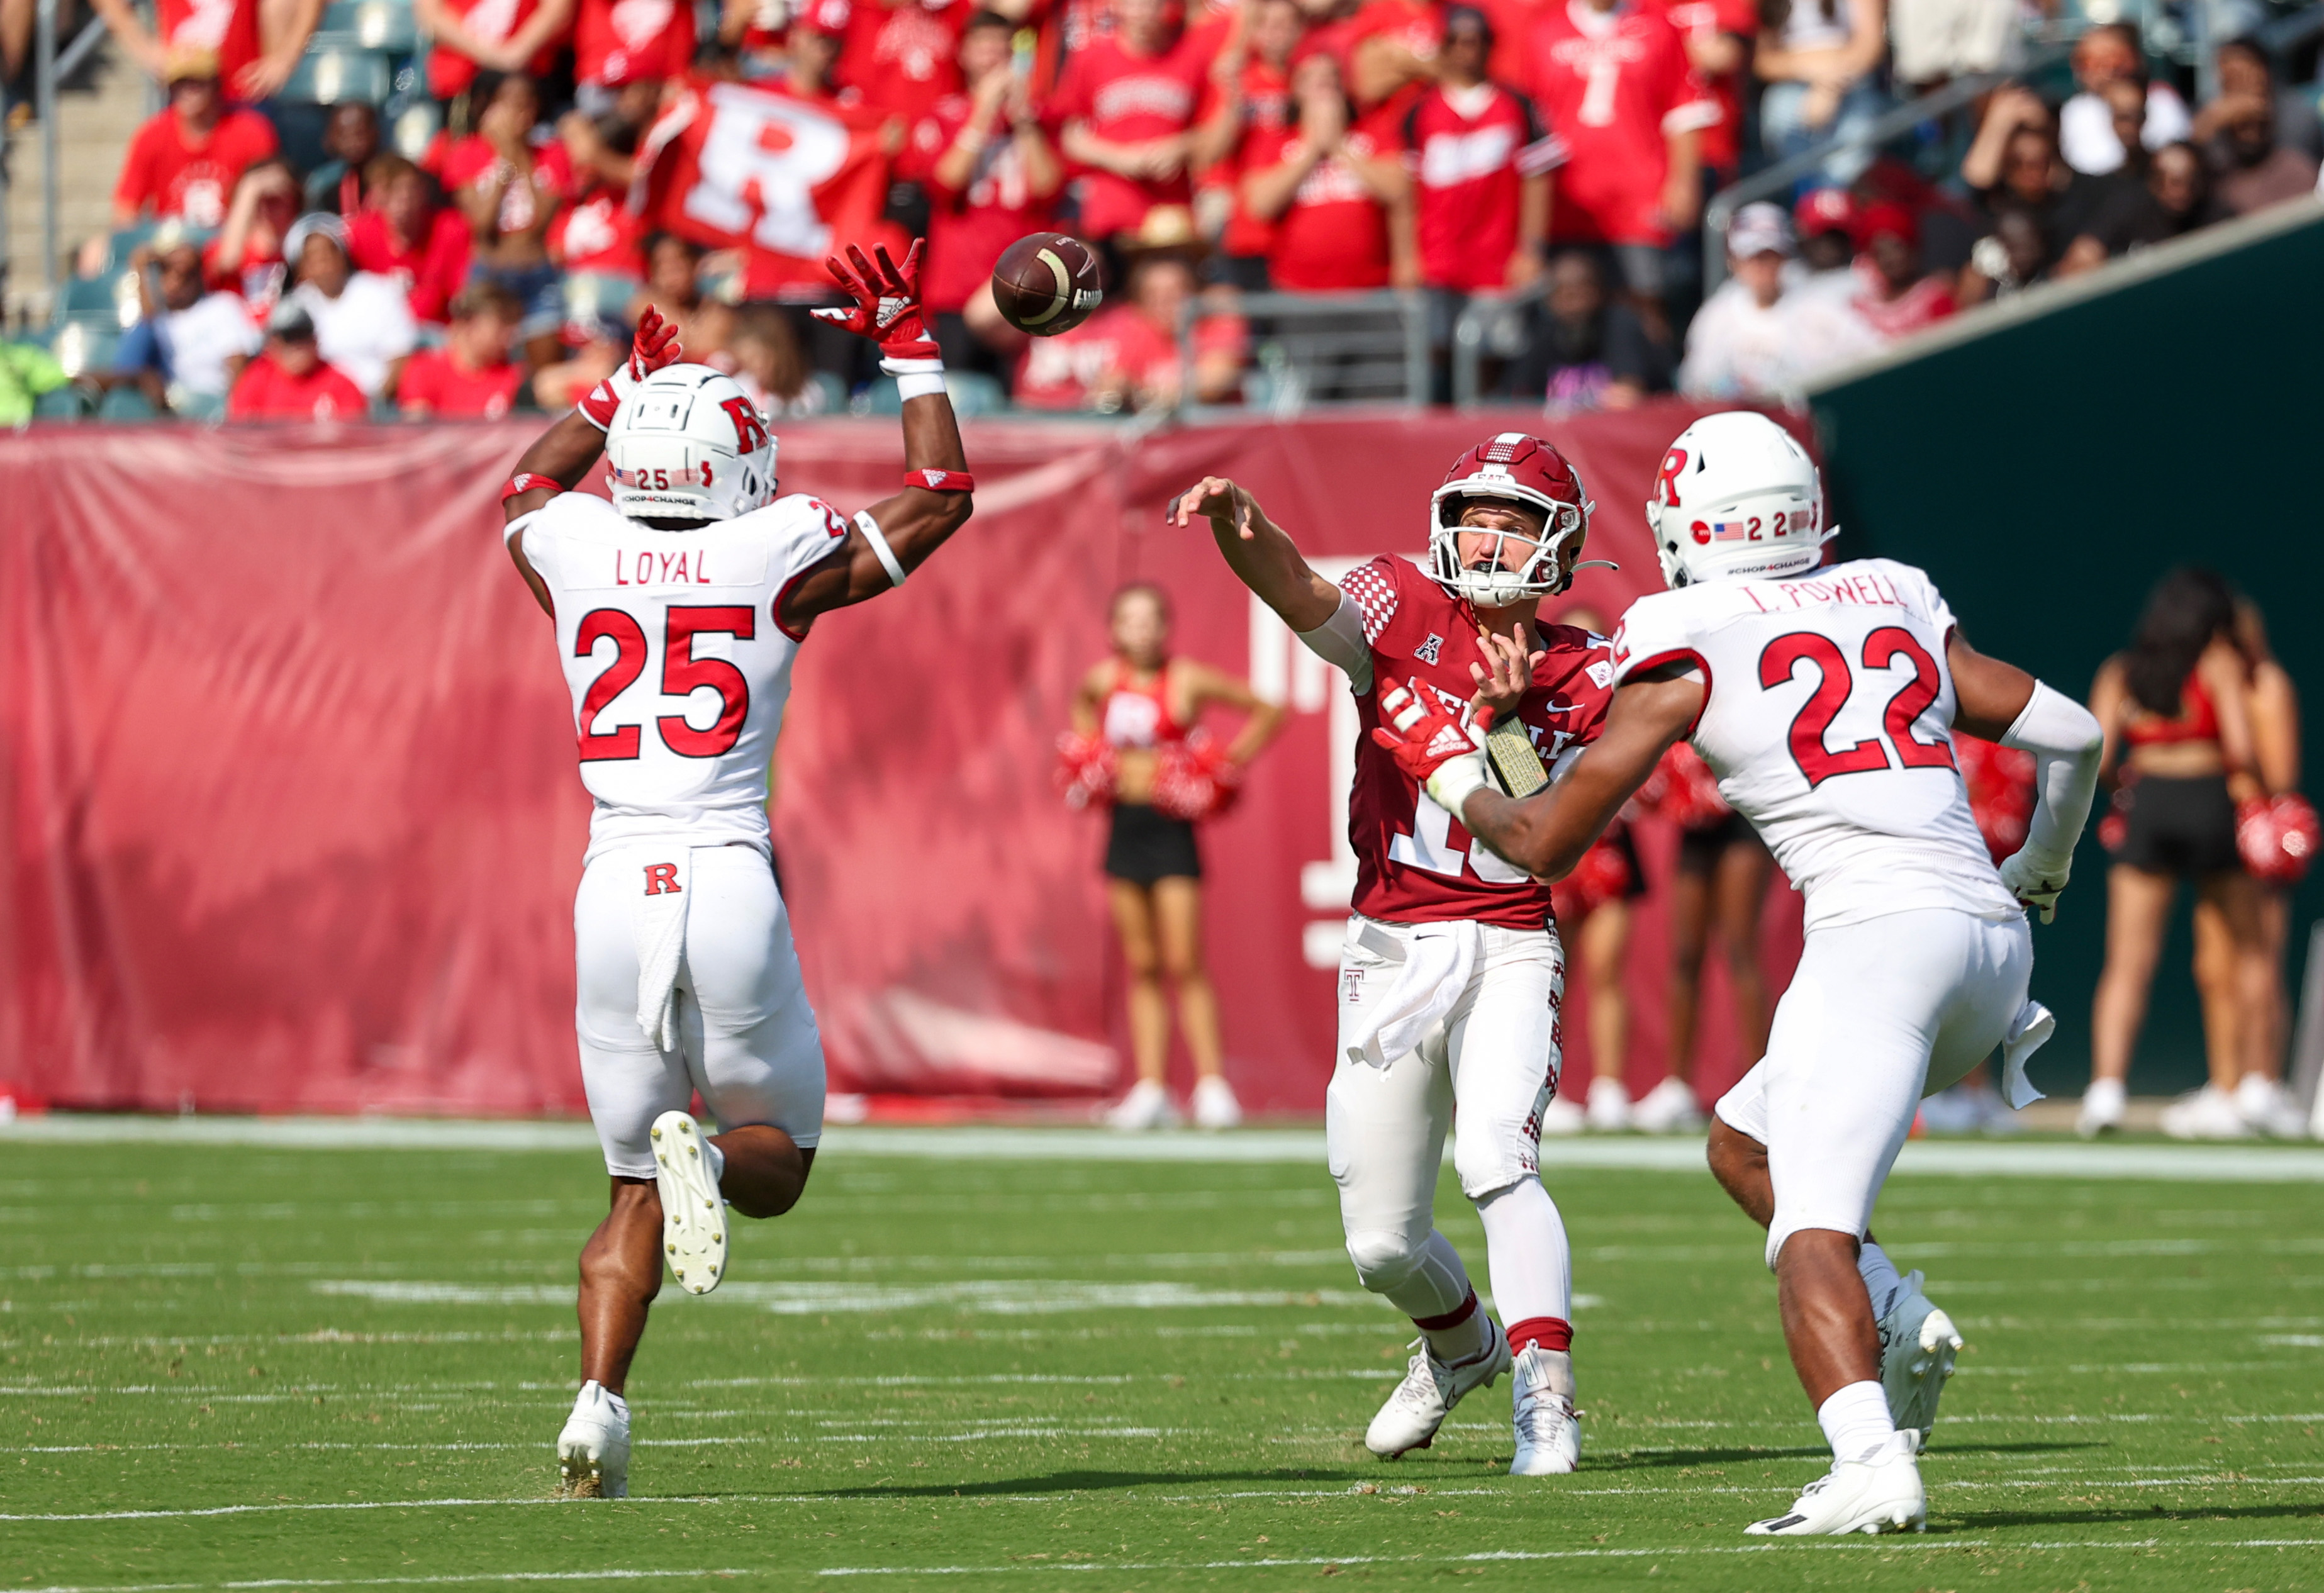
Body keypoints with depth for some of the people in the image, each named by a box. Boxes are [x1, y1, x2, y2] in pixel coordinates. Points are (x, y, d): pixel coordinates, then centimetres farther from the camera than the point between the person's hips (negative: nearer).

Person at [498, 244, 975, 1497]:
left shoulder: (574, 550, 5)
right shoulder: (779, 557, -2)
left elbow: (530, 487, 33)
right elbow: (942, 496, 14)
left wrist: (623, 388, 41)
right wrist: (910, 349, 22)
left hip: (614, 889, 3)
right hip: (732, 883, -3)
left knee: (637, 1191, 12)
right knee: (778, 1158, 14)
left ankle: (598, 1407, -9)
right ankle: (705, 1155, -23)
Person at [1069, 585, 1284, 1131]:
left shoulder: (1189, 682, -8)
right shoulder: (1103, 680, 5)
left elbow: (1269, 712, -2)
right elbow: (1082, 704, 31)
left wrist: (1225, 767, -6)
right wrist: (1089, 752, 16)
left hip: (1171, 826, -5)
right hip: (1124, 824, 5)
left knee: (1184, 963, -9)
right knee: (1142, 967, 6)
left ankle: (1212, 1086, -6)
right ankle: (1149, 1090, 6)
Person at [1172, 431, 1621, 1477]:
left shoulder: (1580, 675, -2)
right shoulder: (1404, 611, -1)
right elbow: (1302, 596, -23)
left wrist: (1506, 715, -23)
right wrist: (1239, 528, -44)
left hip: (1508, 949, -2)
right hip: (1391, 949, 2)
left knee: (1496, 1159, -27)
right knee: (1383, 1242, 9)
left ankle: (1544, 1401, -29)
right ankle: (1463, 1346, 40)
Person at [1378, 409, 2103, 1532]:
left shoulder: (1688, 650, 5)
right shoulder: (1896, 608, 20)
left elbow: (1546, 843, 10)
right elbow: (2073, 734, 21)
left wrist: (1450, 772, 30)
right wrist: (2040, 870, 40)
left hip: (1876, 933, -7)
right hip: (1993, 942, 7)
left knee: (1812, 1235, -12)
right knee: (1746, 1145, 23)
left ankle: (1873, 1470, -32)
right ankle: (1900, 1322, 3)